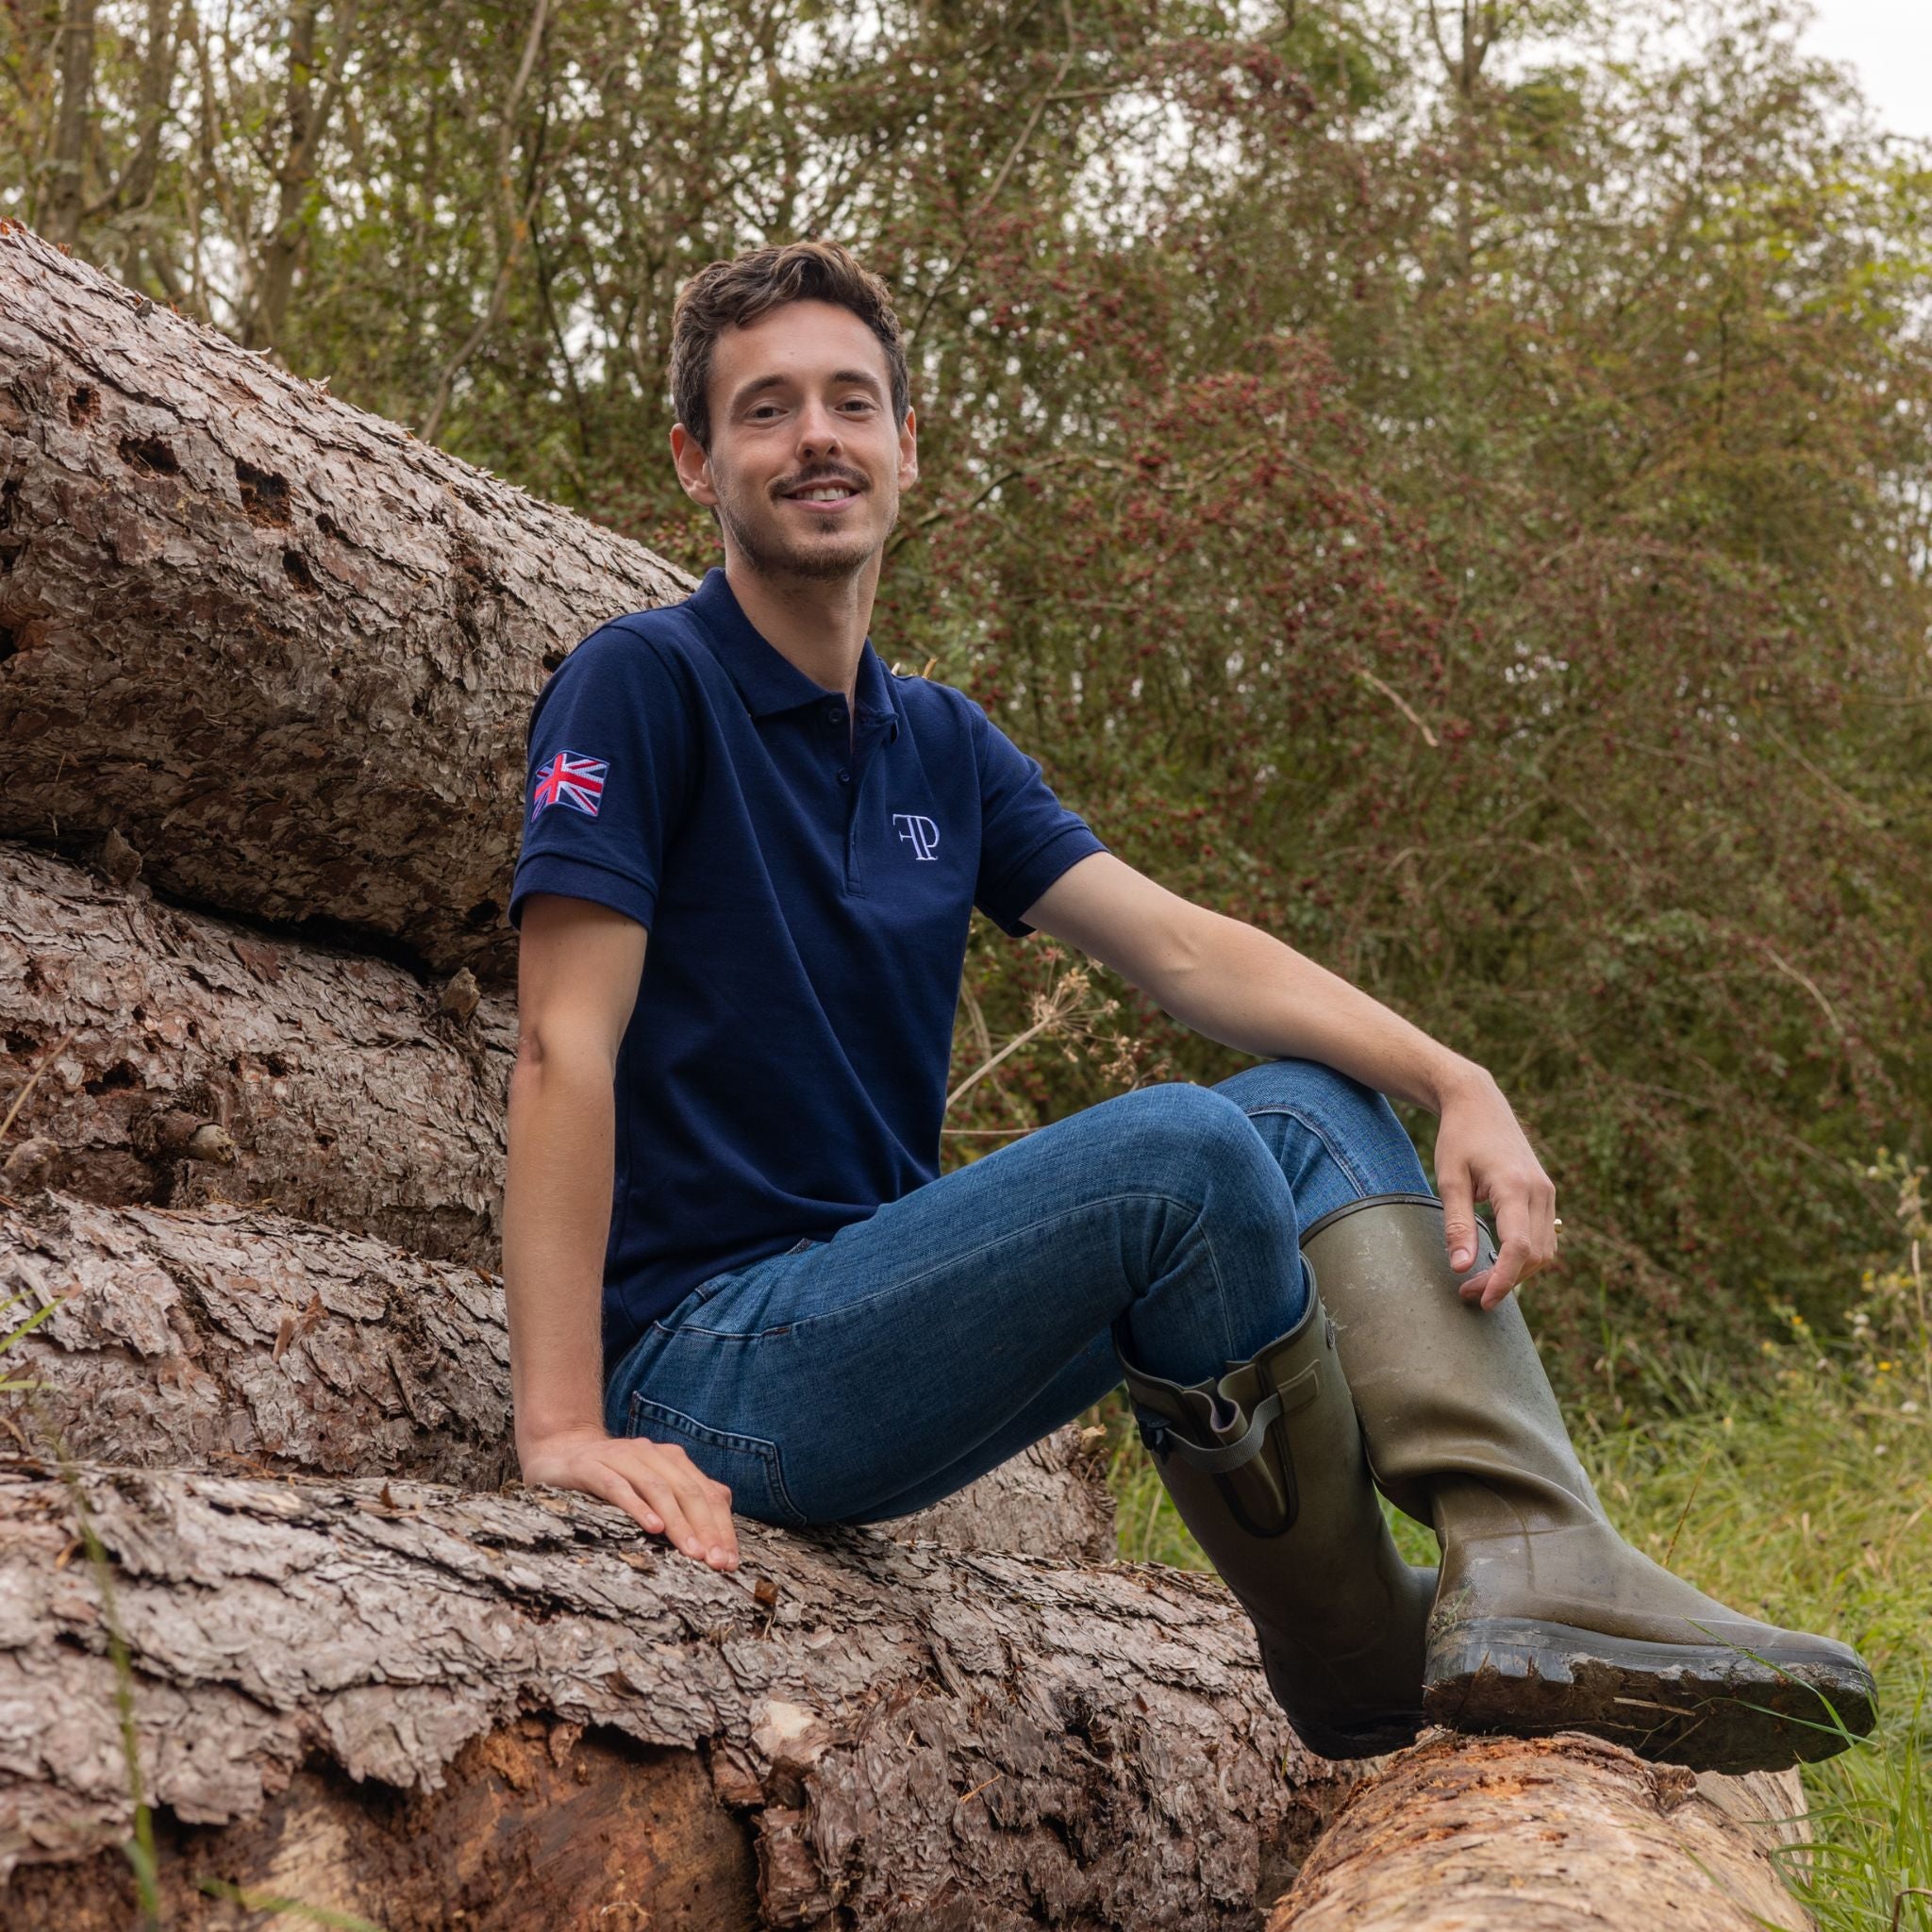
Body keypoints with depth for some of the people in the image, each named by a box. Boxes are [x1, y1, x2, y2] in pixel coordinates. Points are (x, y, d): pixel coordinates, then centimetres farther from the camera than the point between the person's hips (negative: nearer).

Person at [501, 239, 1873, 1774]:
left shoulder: (939, 744, 13)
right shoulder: (645, 685, -10)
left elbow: (1182, 945, 5)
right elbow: (566, 1047, -18)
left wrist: (1459, 1087, -10)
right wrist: (564, 1429, -25)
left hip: (881, 1299, 8)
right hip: (712, 1368, -8)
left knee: (1311, 1109, 0)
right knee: (1181, 1154, -26)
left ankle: (1541, 1575, -19)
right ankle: (1358, 1659, -8)